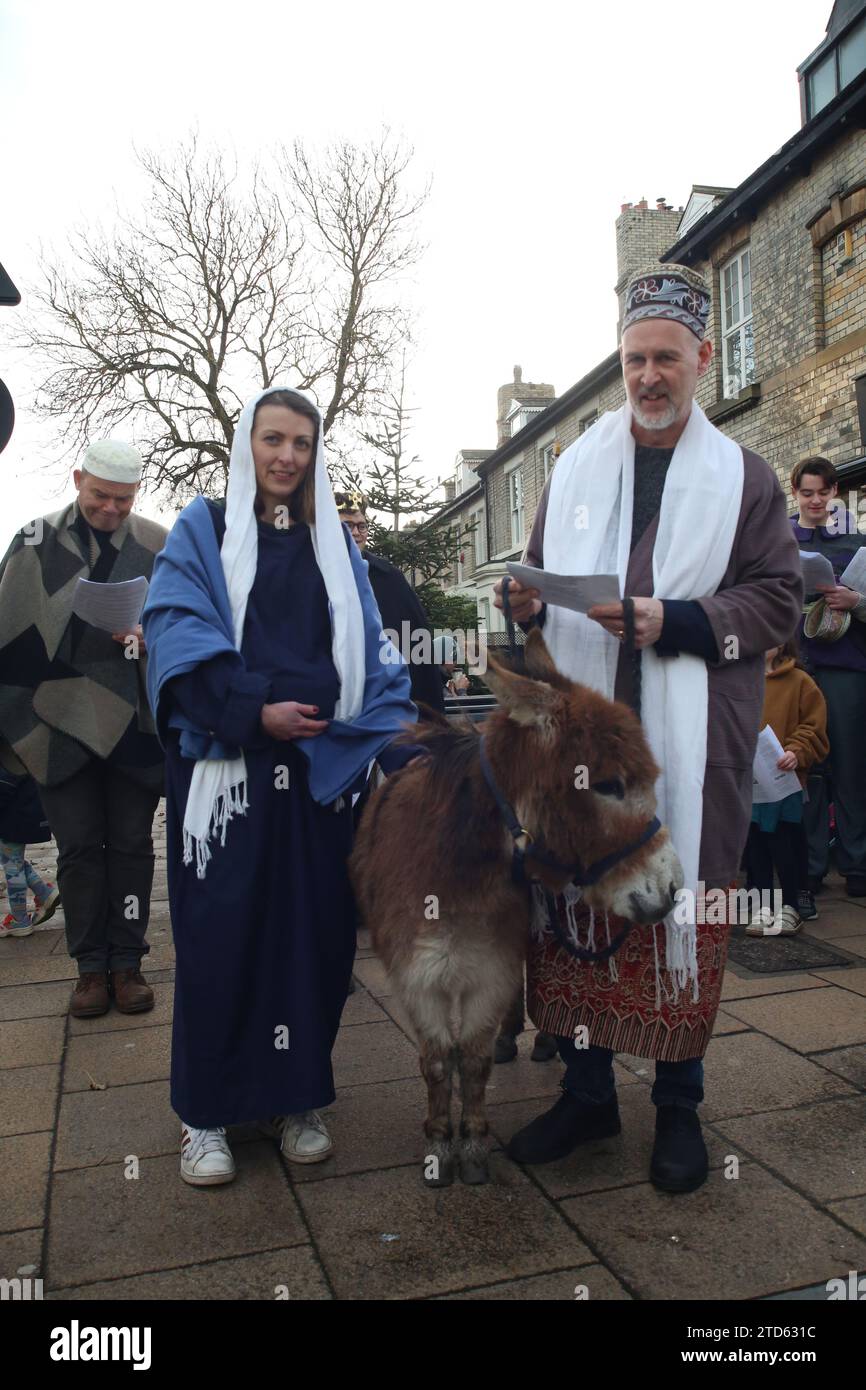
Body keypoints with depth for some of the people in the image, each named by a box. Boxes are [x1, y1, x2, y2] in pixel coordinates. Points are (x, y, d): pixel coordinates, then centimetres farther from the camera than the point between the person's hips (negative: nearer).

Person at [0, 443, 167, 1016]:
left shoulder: (159, 545, 2)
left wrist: (152, 639, -14)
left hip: (133, 719, 0)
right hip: (61, 719, 1)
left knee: (132, 844, 6)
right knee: (78, 846, 5)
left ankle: (128, 962, 18)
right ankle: (92, 966, 17)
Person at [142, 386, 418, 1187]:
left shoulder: (331, 542, 15)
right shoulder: (204, 529, 6)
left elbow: (369, 651, 8)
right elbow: (178, 637, -6)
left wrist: (398, 744, -5)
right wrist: (255, 711, -18)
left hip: (320, 763, 3)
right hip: (225, 764, -3)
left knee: (316, 930, 5)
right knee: (220, 932, 0)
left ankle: (294, 1097, 22)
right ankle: (207, 1112, 17)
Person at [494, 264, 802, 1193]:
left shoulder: (743, 478, 7)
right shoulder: (573, 470, 15)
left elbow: (777, 599, 1)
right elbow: (539, 577, 19)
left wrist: (674, 620, -14)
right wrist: (524, 600, -5)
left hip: (690, 748, -2)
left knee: (683, 915, 4)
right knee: (574, 905, 7)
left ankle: (679, 1107, 25)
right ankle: (586, 1091, 26)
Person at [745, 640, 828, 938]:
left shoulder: (799, 681, 0)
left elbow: (813, 726, -3)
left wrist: (796, 753, -17)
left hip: (783, 778, -3)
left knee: (784, 842, 3)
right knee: (754, 842, 8)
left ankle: (790, 905, 18)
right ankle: (762, 903, 19)